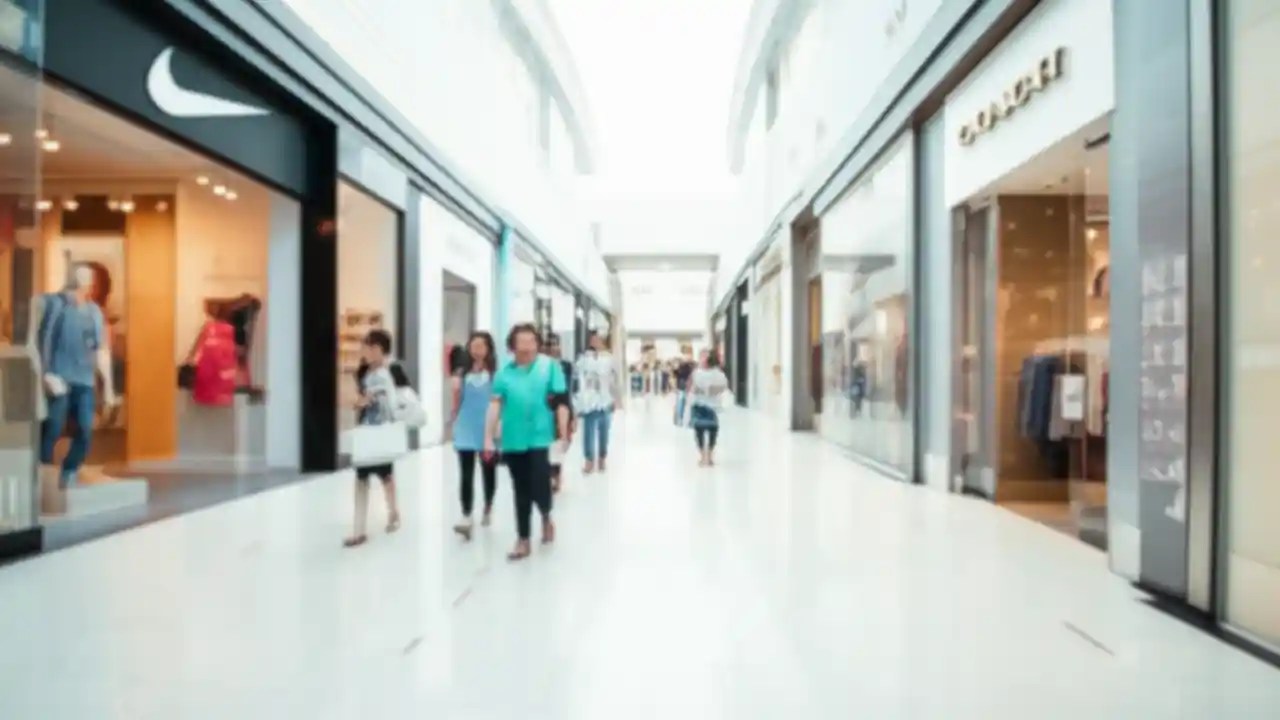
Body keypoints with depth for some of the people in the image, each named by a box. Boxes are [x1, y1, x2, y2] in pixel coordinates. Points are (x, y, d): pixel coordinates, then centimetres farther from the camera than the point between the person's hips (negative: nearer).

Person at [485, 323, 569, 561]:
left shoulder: (550, 366, -5)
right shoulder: (504, 372, 3)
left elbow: (561, 402, -5)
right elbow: (495, 405, 2)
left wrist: (563, 435, -8)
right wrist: (488, 438, 0)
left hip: (540, 437, -3)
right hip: (513, 440, 3)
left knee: (539, 488, -6)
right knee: (521, 492, 12)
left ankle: (546, 517, 28)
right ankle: (523, 541, 25)